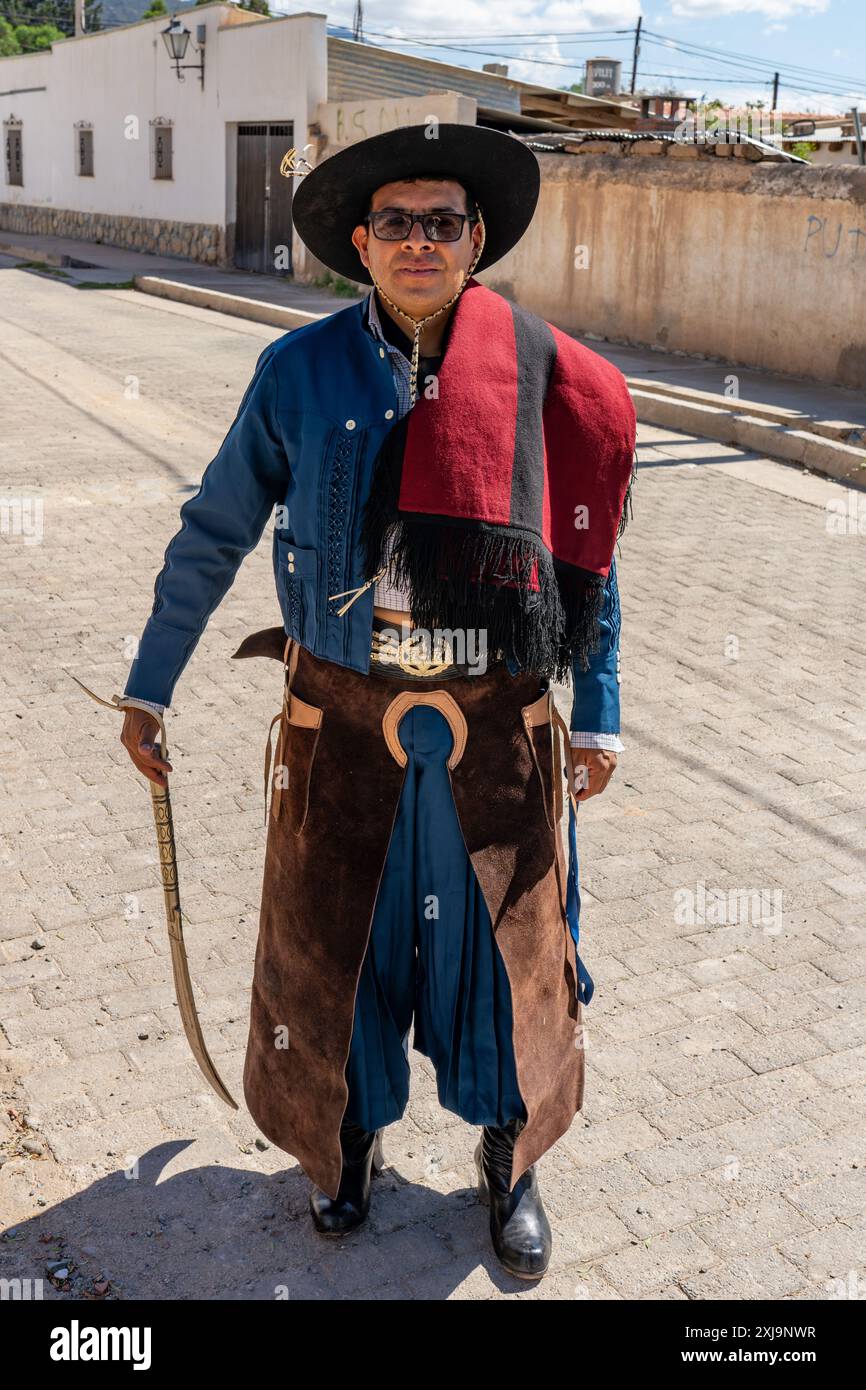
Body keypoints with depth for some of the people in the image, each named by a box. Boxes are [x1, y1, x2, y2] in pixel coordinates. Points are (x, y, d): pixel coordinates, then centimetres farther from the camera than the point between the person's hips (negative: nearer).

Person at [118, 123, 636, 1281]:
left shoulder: (543, 372, -3)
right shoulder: (301, 372, -3)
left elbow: (588, 556, 4)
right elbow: (211, 537, 5)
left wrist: (597, 714, 4)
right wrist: (149, 689, 8)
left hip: (496, 727, 0)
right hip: (341, 720, 0)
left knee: (510, 945, 13)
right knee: (332, 942, 14)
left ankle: (511, 1159, 40)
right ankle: (351, 1138, 43)